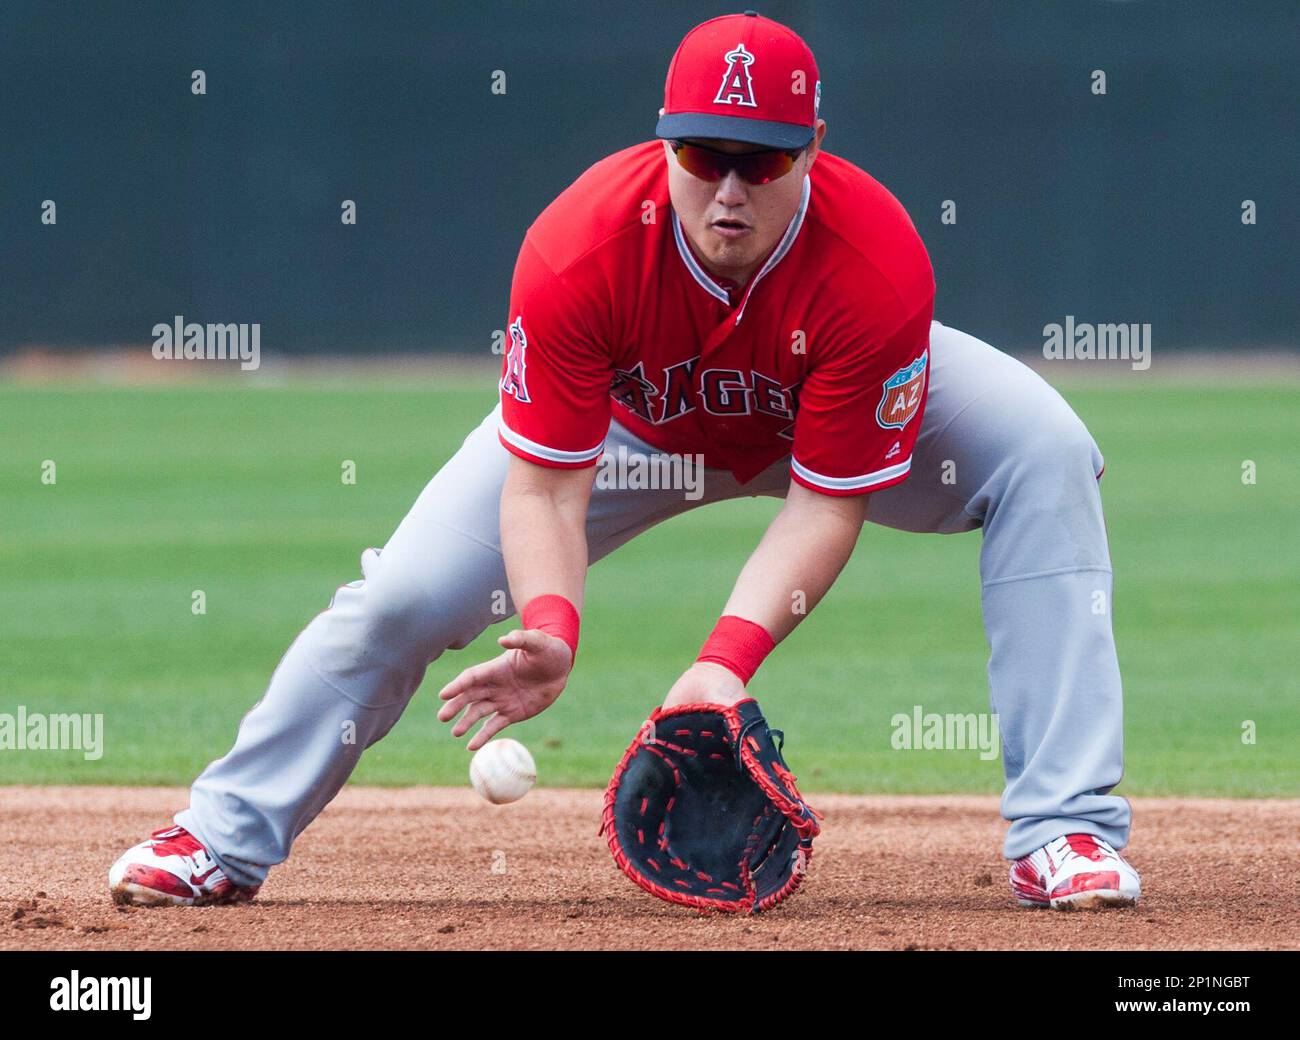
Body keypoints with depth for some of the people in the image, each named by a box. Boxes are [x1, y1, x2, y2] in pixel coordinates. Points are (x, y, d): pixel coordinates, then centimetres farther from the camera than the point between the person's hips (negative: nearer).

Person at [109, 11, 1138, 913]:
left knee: (1045, 456, -25)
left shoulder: (878, 263, -38)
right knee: (405, 593, -11)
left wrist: (728, 657, -45)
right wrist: (551, 630, -50)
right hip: (626, 419, 1)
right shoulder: (580, 251, -36)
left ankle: (1066, 832, -26)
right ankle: (225, 835, 8)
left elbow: (827, 504, -32)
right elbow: (546, 487, -30)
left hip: (826, 409, 0)